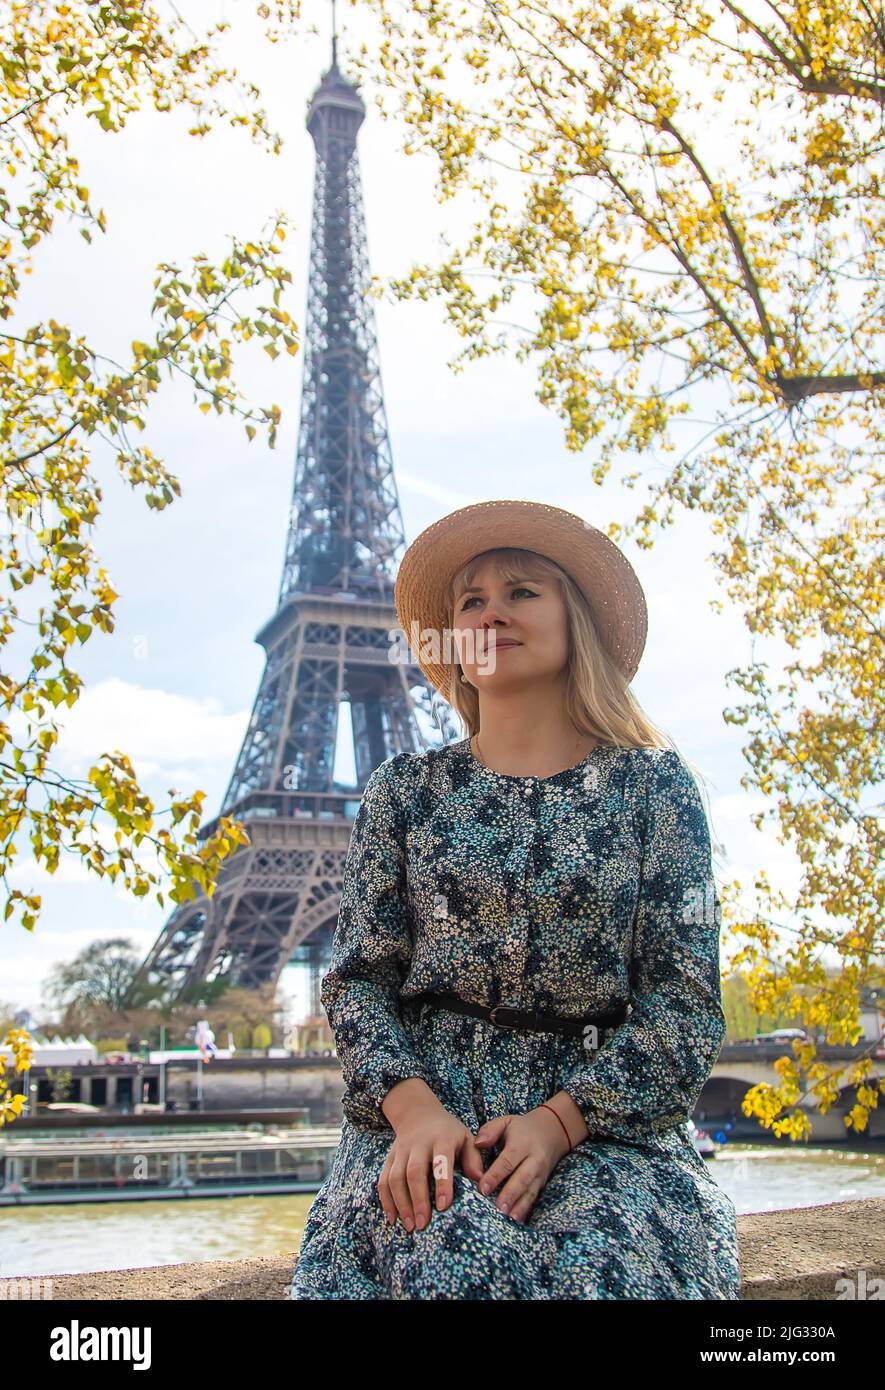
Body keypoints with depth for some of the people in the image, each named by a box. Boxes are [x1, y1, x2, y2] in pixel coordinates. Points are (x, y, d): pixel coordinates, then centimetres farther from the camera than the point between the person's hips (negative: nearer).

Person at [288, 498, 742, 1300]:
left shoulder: (652, 784, 4)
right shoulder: (406, 790, 9)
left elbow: (686, 1000, -1)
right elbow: (359, 976, 5)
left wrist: (561, 1119, -14)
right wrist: (413, 1106, -14)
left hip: (608, 1117, 0)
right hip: (424, 1105, 1)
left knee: (605, 1264, -30)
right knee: (445, 1259, -31)